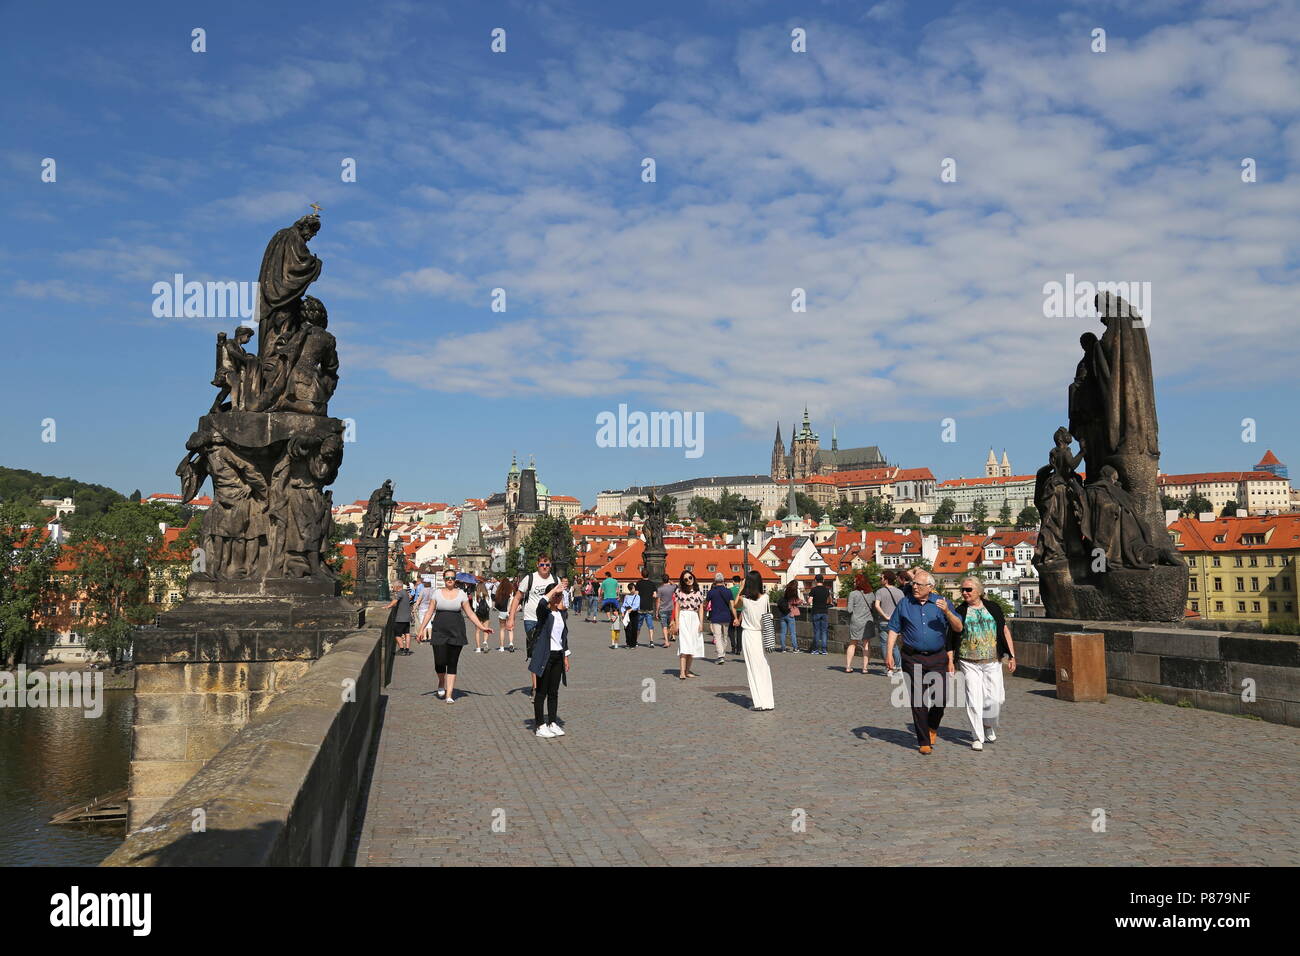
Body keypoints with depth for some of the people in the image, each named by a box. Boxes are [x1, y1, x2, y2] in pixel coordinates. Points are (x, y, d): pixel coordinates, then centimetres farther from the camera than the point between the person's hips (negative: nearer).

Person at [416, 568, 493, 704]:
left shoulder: (461, 594, 4)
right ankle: (441, 683, 26)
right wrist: (421, 629, 2)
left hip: (456, 632, 0)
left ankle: (449, 695, 4)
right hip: (439, 631, 0)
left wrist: (482, 627, -2)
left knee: (452, 664, 0)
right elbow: (429, 613, 8)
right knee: (439, 662, -6)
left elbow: (470, 613, 6)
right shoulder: (437, 593, 6)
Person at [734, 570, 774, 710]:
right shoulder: (765, 597, -5)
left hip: (748, 634, -3)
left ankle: (759, 702, -2)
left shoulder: (743, 599, -10)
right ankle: (768, 700, 13)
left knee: (753, 668, 1)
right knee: (764, 667, 11)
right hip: (762, 635, 3)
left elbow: (734, 607, 10)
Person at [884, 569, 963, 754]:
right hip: (912, 659, 0)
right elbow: (894, 629, 9)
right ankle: (923, 741, 12)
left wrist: (947, 612, -18)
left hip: (937, 658, 0)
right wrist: (889, 653, 0)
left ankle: (932, 727, 26)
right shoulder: (905, 604, 5)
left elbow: (958, 628, 0)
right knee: (918, 701, 1)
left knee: (940, 697, -5)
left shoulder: (942, 603, 3)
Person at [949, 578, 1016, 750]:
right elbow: (951, 638, 4)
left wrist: (1012, 656, 6)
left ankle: (989, 726, 27)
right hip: (969, 663, -1)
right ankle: (977, 738, 2)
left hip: (992, 662, 1)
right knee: (973, 699, -7)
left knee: (994, 698, -2)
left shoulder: (993, 608, 7)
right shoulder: (960, 611, 3)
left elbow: (1005, 631, 11)